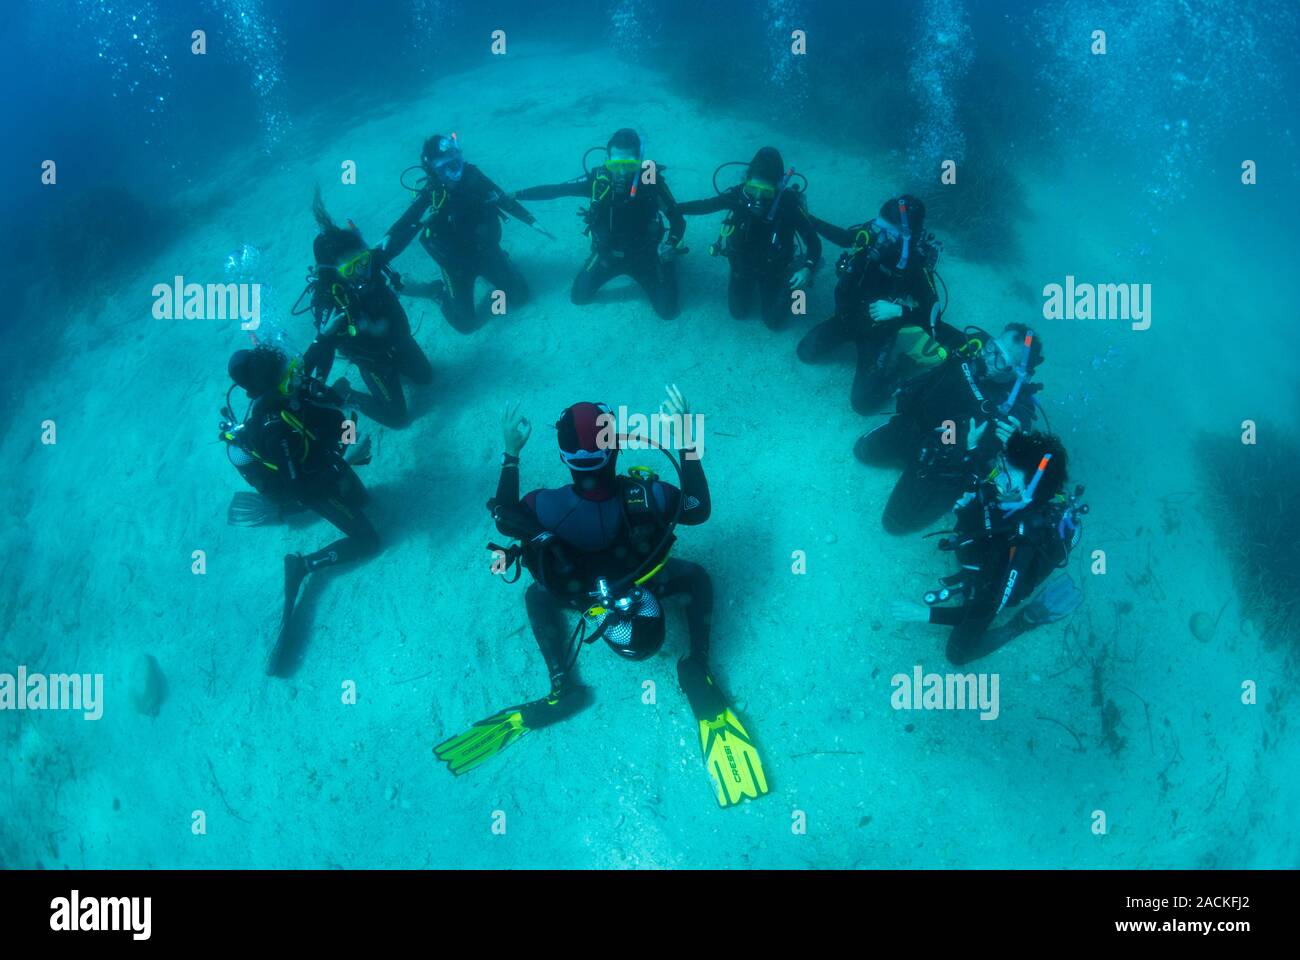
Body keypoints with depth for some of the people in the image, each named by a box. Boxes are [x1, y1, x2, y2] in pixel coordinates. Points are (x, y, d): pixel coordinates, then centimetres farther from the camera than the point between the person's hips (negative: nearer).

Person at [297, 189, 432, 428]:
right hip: (373, 360, -6)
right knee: (397, 417, 6)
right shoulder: (329, 303, -41)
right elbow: (322, 348, -44)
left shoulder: (371, 262, -27)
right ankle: (343, 393, 24)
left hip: (399, 339, 6)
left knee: (425, 377, 27)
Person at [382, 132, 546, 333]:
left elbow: (504, 199, -3)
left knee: (520, 295, 13)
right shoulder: (428, 197, -26)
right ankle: (440, 290, 30)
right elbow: (402, 229, -33)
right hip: (457, 264, -3)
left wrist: (532, 222, -1)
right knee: (466, 323, 2)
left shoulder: (472, 176, -17)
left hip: (487, 251, 3)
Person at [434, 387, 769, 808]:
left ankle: (562, 689, 15)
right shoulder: (648, 494, -36)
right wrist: (686, 441, -15)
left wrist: (511, 454, -7)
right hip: (649, 586, 0)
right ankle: (698, 670, 11)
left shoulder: (547, 506, -35)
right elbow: (700, 509, -13)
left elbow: (503, 519, -11)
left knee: (537, 594, 28)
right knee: (697, 576, 27)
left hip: (586, 595, 0)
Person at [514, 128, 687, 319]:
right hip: (607, 253, 2)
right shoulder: (598, 179, -20)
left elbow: (677, 219, -17)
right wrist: (516, 194, -9)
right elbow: (556, 189, -10)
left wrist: (670, 245, -36)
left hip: (643, 253, -2)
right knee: (579, 296, 3)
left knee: (667, 311, -4)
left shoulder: (651, 181, -24)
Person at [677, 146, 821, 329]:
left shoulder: (789, 203, -33)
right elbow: (705, 205, -11)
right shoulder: (740, 193, -27)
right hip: (742, 263, 2)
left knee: (774, 321, 8)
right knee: (738, 312, 13)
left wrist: (808, 269, -44)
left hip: (773, 268, -2)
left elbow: (813, 240, -27)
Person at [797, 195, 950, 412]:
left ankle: (904, 362, 14)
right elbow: (842, 236, 4)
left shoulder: (917, 266, -31)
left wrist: (898, 311, -36)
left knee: (863, 402, -11)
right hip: (847, 315, 5)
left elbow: (932, 312, -22)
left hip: (879, 328, -5)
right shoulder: (868, 234, -20)